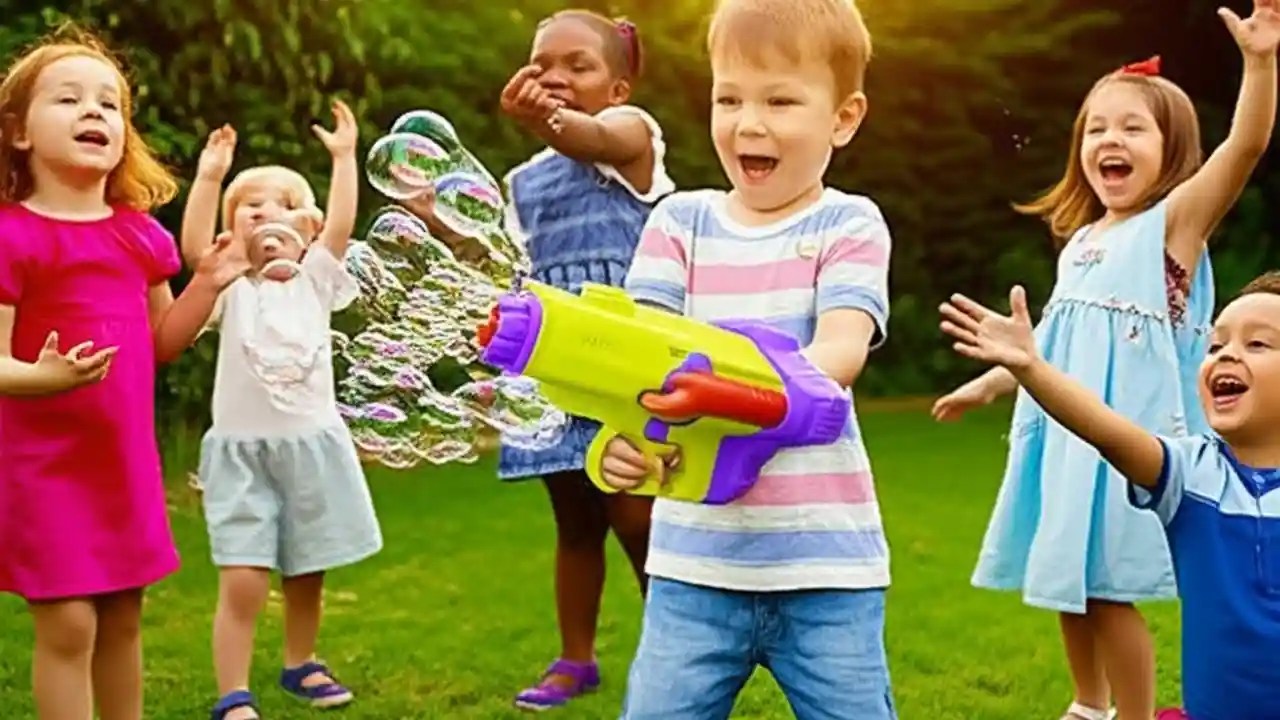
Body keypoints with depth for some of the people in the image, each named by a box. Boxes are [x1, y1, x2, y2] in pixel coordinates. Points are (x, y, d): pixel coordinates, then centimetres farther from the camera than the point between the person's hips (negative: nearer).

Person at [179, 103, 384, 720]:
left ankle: (301, 666, 35)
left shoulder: (313, 281, 7)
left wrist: (344, 158, -9)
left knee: (306, 576, 14)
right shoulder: (231, 289, 3)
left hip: (311, 444, 2)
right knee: (243, 582, -11)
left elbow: (340, 226, -5)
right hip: (241, 451, -2)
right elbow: (193, 245, -14)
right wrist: (210, 176, -20)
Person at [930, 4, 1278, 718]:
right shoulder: (1079, 242, 14)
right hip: (1068, 433, 7)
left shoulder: (1176, 221, -7)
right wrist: (989, 383, 31)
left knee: (1108, 586, -7)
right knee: (1067, 579, 16)